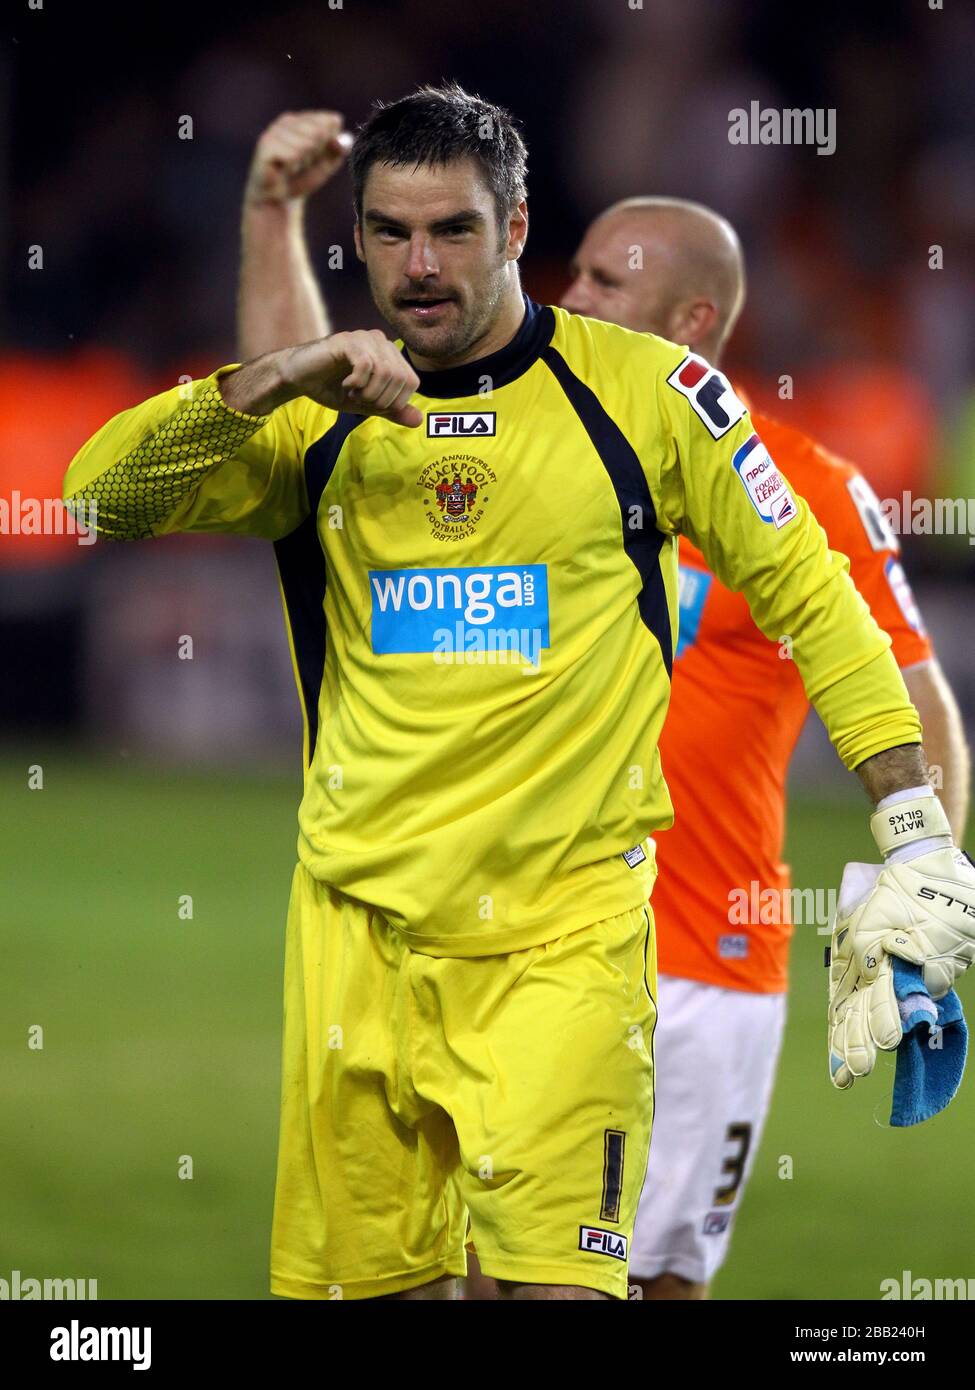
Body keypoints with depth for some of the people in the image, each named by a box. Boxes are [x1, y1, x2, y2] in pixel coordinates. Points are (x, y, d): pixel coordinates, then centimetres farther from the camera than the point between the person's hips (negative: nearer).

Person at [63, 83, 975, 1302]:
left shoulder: (642, 390, 1)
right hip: (358, 917, 3)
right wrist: (270, 382, -15)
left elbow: (804, 595, 6)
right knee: (375, 1282, 4)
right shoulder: (321, 424, 9)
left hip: (564, 920, -3)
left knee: (554, 1282, -17)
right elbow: (101, 494, 0)